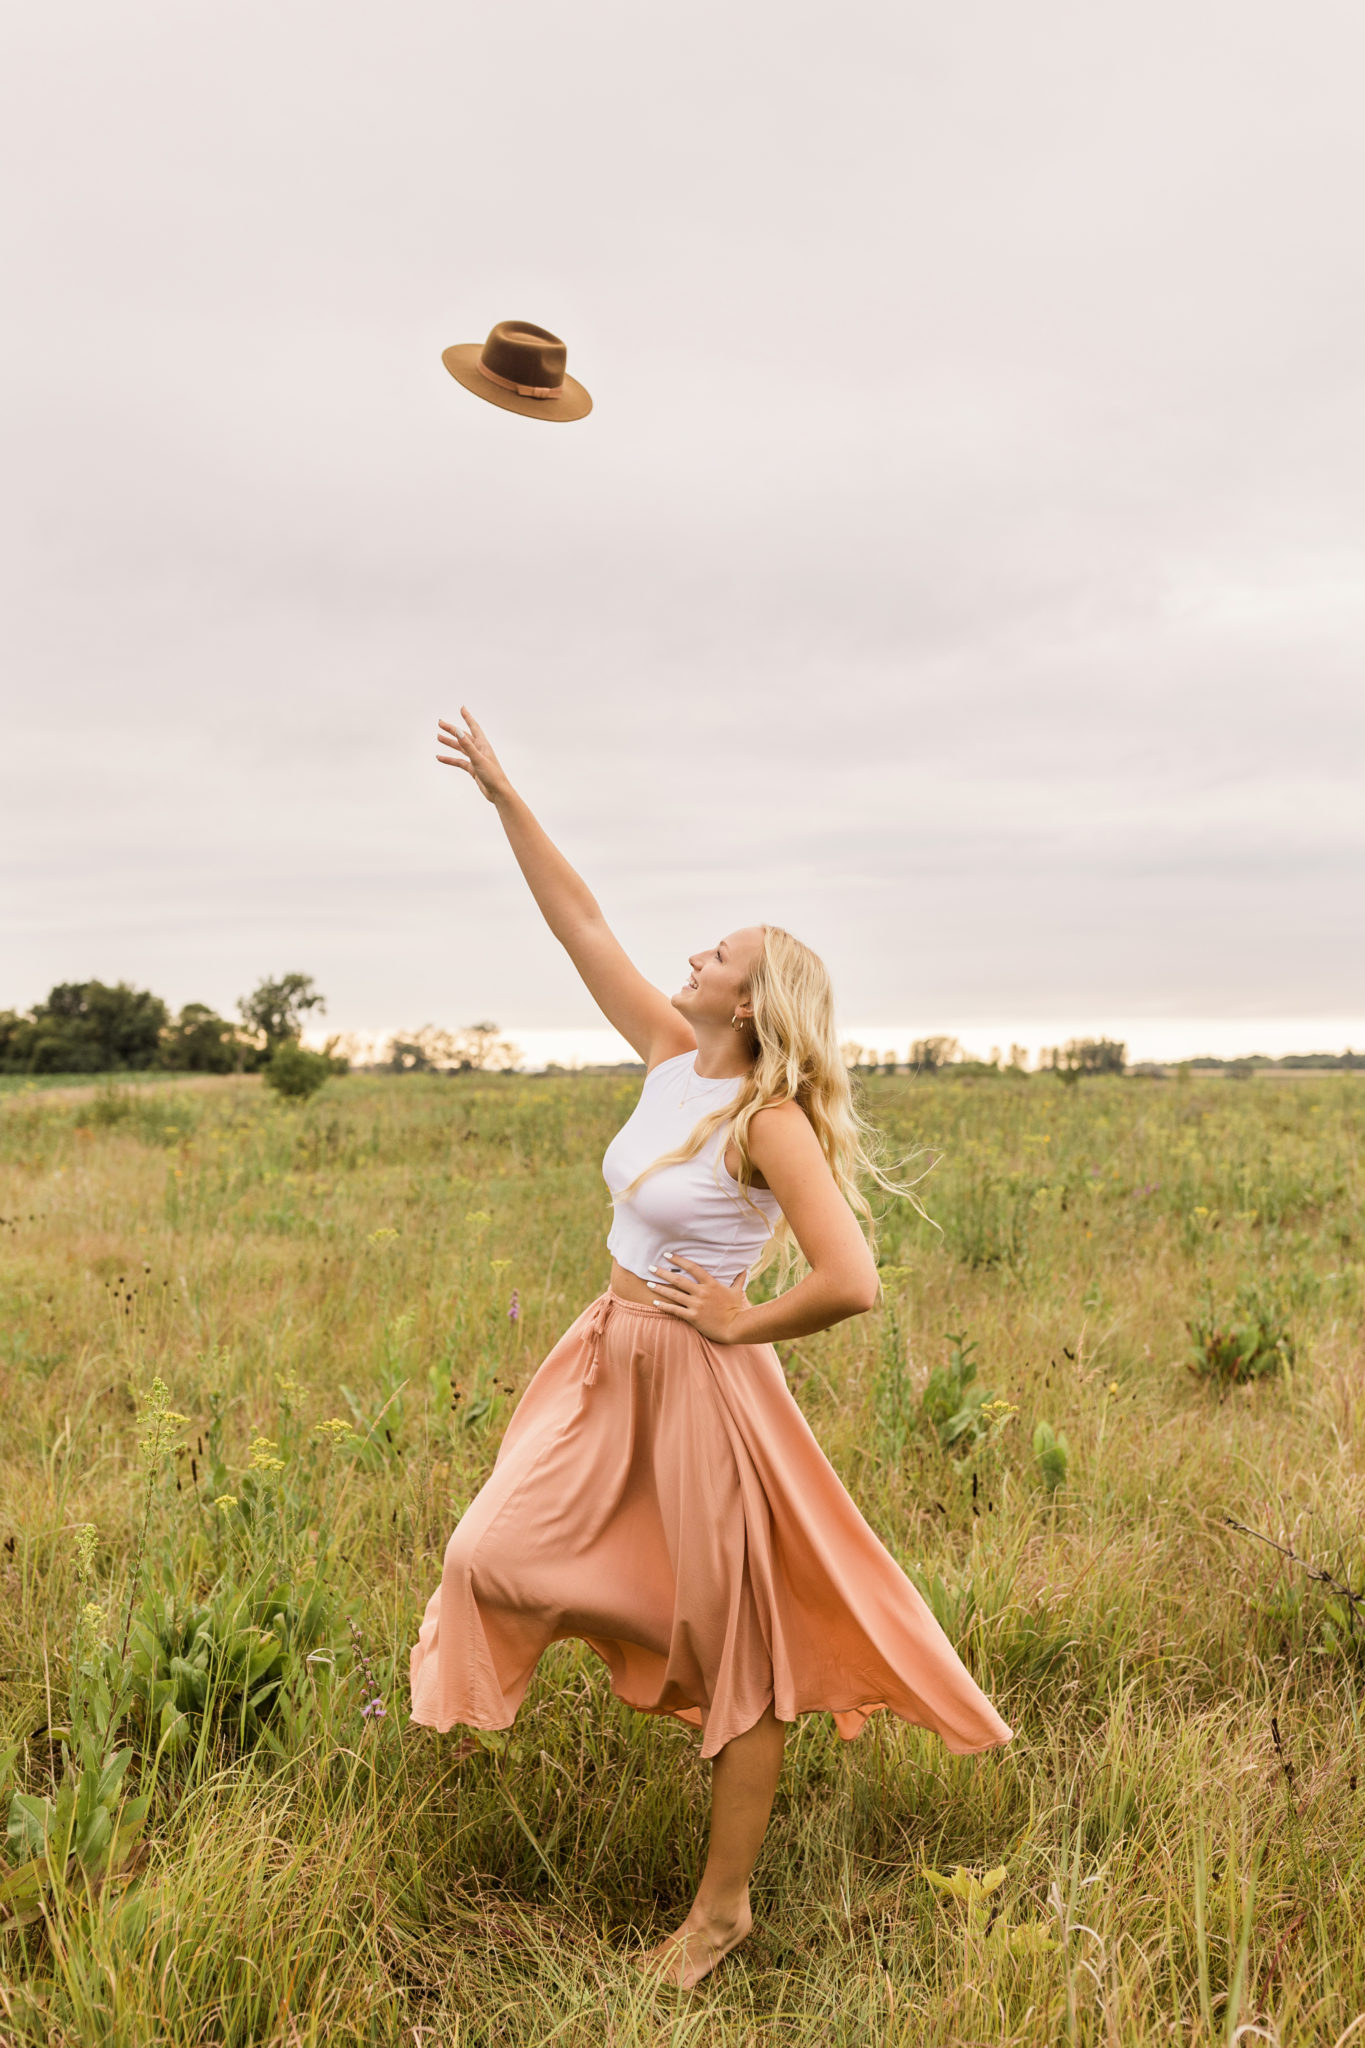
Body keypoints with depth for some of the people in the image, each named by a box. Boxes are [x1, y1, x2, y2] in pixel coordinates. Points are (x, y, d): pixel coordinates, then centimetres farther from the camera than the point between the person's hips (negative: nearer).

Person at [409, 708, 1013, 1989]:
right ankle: (667, 1647, 31)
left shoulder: (770, 1121, -19)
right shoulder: (672, 1057, 1)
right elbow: (577, 922, 3)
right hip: (609, 1364, 8)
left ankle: (724, 1906, 25)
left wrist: (742, 1326, -13)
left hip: (701, 1379, -7)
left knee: (734, 1642, 8)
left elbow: (851, 1284, -27)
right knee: (499, 1557, 5)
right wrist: (503, 795, 1)